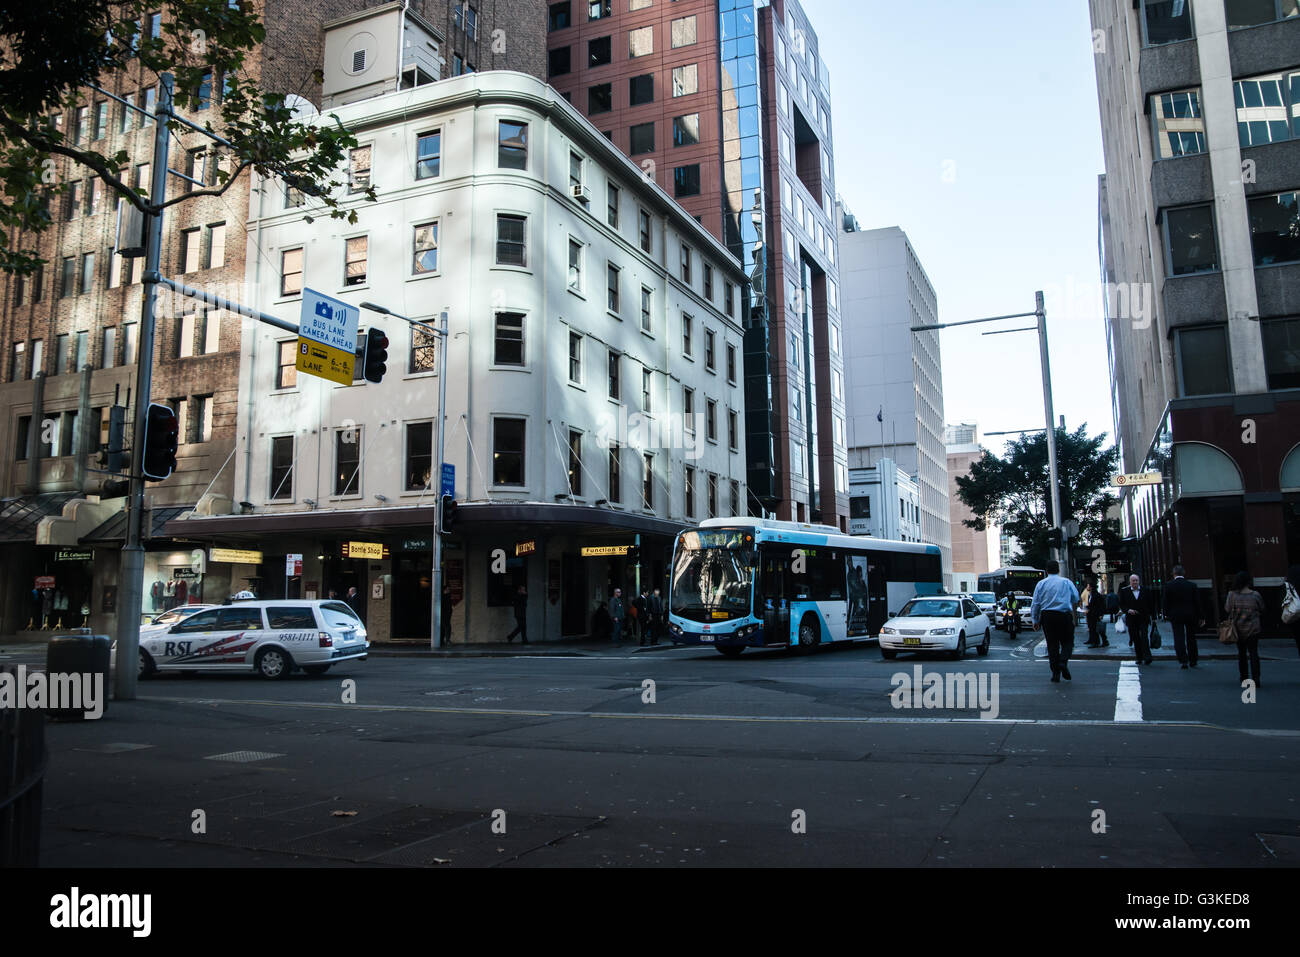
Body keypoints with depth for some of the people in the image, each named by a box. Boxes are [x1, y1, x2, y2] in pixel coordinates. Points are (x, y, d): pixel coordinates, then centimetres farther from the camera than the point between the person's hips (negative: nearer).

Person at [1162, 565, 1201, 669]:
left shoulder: (1168, 585, -8)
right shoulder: (1192, 585, -4)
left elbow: (1165, 602, -6)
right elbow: (1196, 602, 0)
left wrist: (1166, 614, 7)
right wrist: (1199, 617, 6)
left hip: (1176, 616, -2)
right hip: (1191, 615, 2)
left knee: (1179, 638, 1)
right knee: (1191, 638, 14)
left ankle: (1183, 661, -9)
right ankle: (1193, 661, 21)